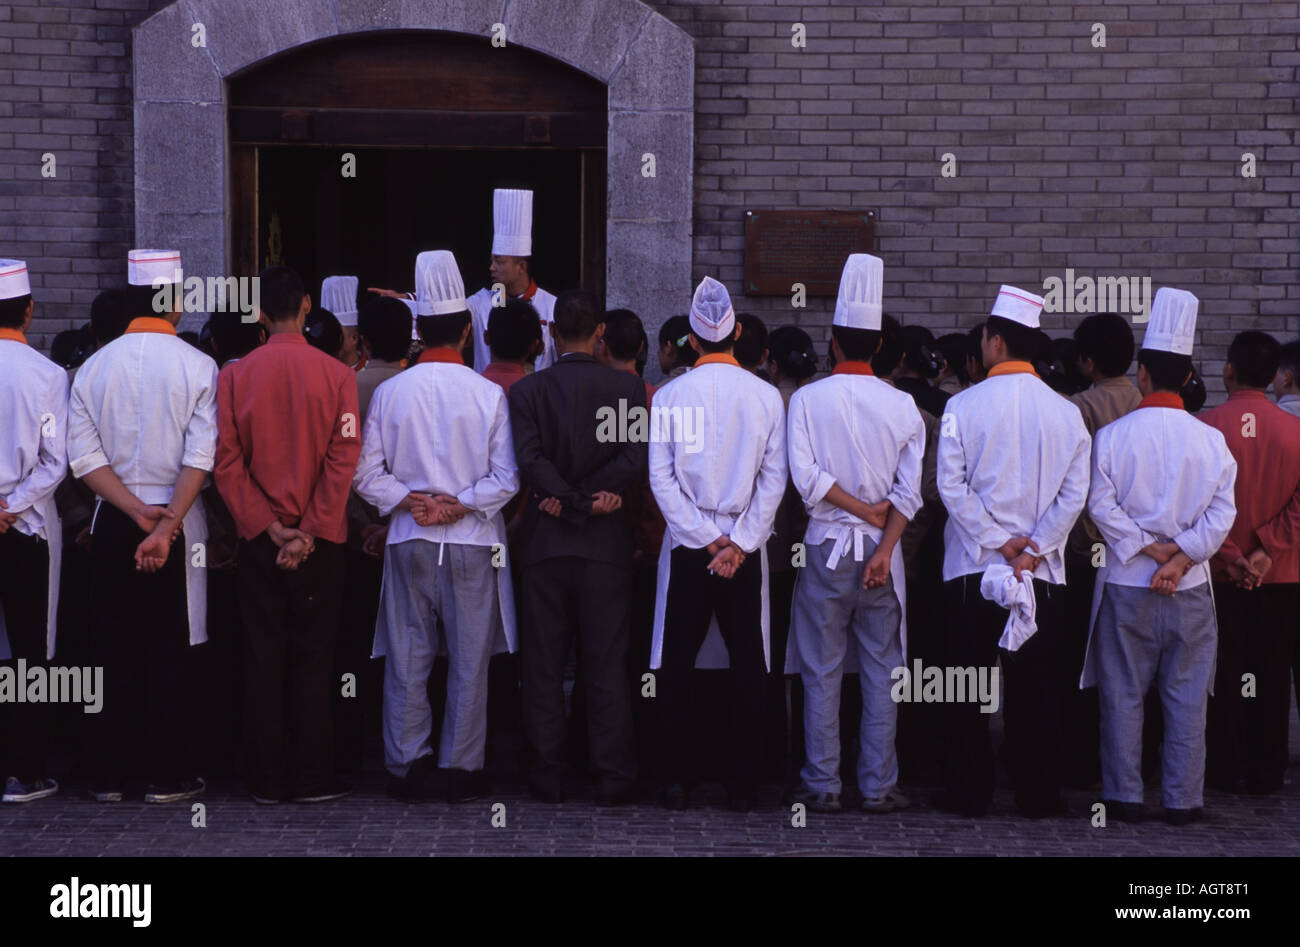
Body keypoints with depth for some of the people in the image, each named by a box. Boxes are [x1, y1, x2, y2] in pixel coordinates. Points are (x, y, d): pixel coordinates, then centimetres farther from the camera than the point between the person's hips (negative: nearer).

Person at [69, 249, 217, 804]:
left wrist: (138, 512, -6)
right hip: (178, 520, -3)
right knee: (172, 652, 3)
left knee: (113, 651, 9)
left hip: (111, 523, 3)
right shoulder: (197, 367, -7)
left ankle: (110, 775, 13)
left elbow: (84, 456, -3)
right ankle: (167, 777, 5)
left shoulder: (93, 368, 2)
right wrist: (164, 525, -16)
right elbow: (201, 457, -15)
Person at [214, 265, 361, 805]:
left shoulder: (235, 376, -3)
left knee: (263, 659, 7)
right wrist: (310, 533, -10)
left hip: (258, 538, 1)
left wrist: (269, 529, -6)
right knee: (313, 659, 6)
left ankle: (268, 780, 10)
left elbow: (227, 465, -7)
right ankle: (313, 779, 8)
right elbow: (343, 460, -11)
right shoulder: (336, 375, -6)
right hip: (321, 542, -1)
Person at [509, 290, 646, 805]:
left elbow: (529, 458, -12)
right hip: (605, 545, 0)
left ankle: (547, 775, 10)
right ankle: (612, 776, 4)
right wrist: (591, 497, -10)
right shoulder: (628, 388, -1)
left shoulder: (527, 390, 0)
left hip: (545, 543, 0)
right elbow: (635, 459, -11)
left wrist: (570, 501, -9)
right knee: (607, 664, 4)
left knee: (544, 665, 7)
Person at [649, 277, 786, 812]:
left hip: (686, 545, 0)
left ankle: (677, 781, 6)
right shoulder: (766, 398, -2)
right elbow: (773, 480, -5)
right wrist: (737, 543, -6)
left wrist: (708, 541, -5)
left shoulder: (669, 396, -4)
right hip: (747, 547, 1)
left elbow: (661, 477, -6)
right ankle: (742, 784, 7)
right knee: (747, 666, 7)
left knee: (676, 666, 7)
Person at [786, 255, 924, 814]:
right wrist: (884, 546, -7)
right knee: (882, 671, 7)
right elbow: (909, 490, -5)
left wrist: (862, 510, -5)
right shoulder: (902, 405, 1)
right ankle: (878, 786, 8)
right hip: (880, 549, 2)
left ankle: (822, 785, 5)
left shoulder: (808, 399, -4)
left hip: (827, 547, -1)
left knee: (822, 673, 4)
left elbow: (806, 476, -12)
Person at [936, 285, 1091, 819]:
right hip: (1044, 572, 2)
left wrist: (998, 542, -7)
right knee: (1036, 686, 7)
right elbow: (1075, 493, -4)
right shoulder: (1066, 413, 2)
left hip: (972, 568, -2)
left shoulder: (963, 406, -6)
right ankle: (1038, 795, 9)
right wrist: (1032, 548, -6)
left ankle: (970, 792, 9)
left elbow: (951, 485, -10)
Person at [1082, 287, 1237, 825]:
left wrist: (1146, 550, -7)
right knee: (1187, 696, 7)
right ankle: (1182, 800, 9)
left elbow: (1101, 505, -10)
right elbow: (1221, 514, -7)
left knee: (1123, 693, 7)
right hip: (1190, 587, 1)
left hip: (1126, 582, -1)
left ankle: (1123, 797, 10)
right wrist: (1180, 558, -9)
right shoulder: (1212, 441, -2)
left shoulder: (1112, 435, -6)